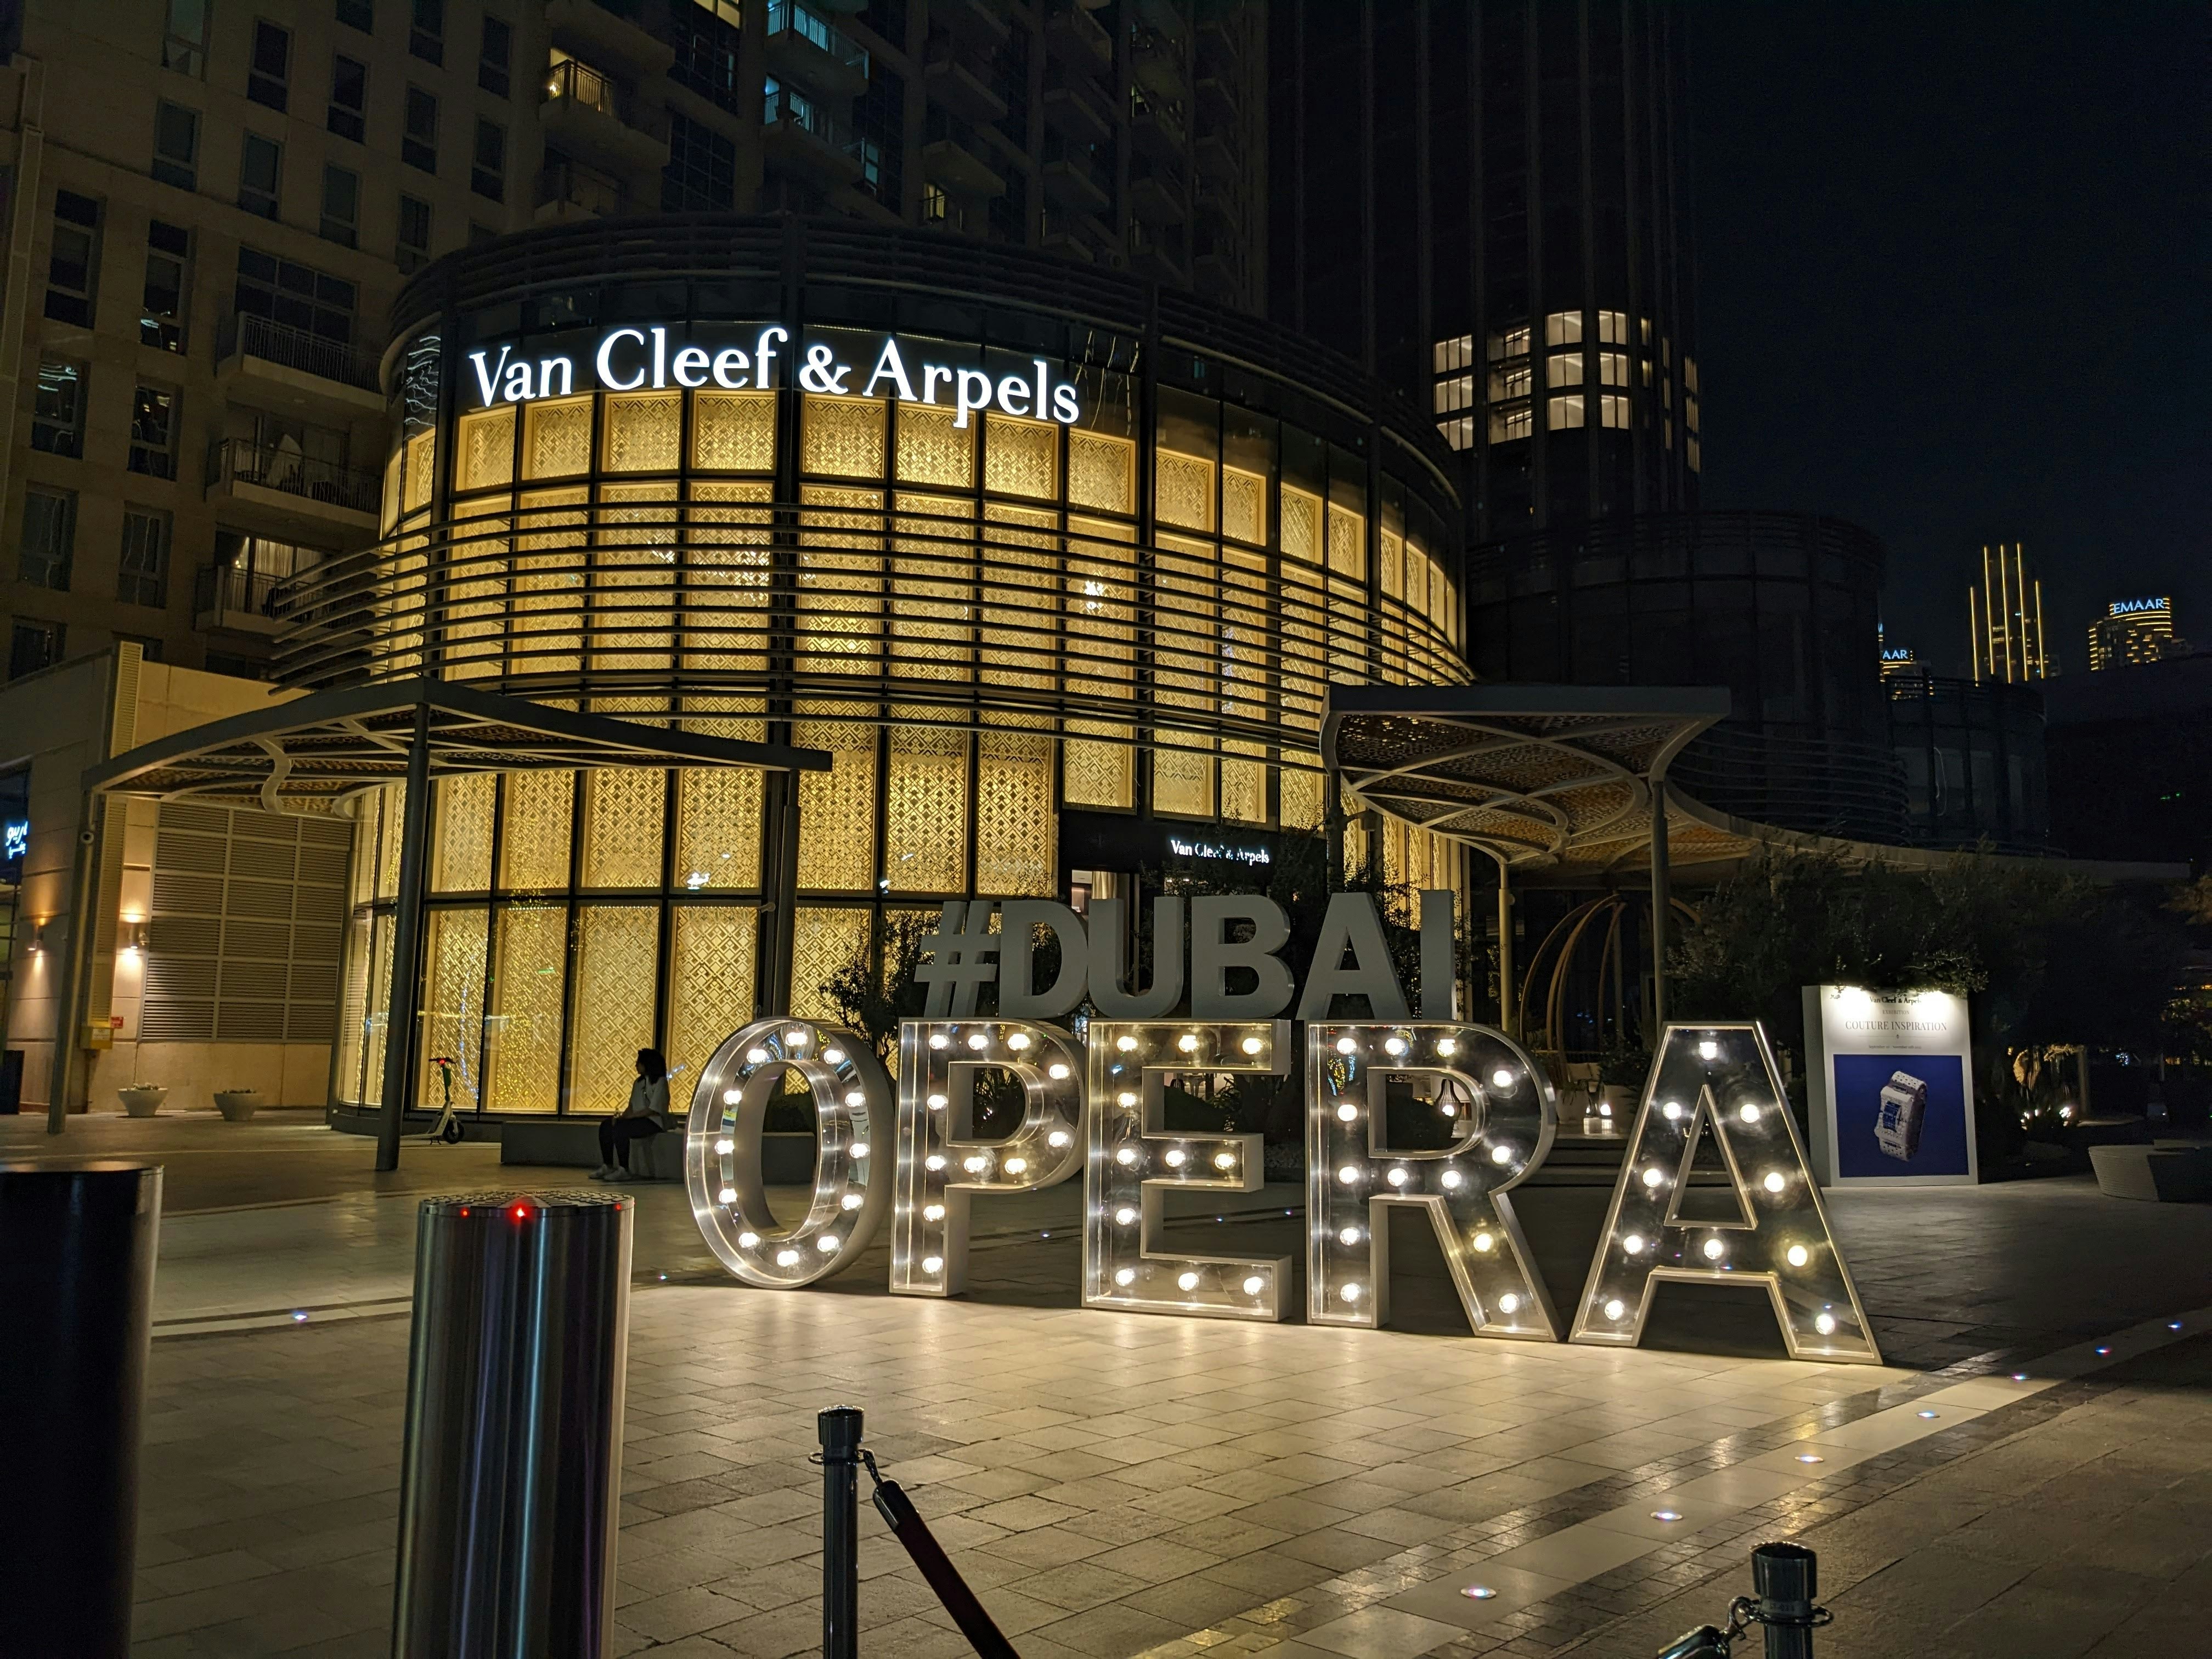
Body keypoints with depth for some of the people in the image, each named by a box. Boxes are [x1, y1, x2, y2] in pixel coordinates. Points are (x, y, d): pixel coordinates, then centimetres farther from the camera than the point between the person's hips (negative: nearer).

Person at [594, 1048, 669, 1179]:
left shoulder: (660, 1082, -9)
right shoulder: (638, 1082, 17)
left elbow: (654, 1110, -17)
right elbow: (632, 1106, 15)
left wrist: (630, 1116, -19)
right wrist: (621, 1116, -6)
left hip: (654, 1122, -8)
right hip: (638, 1120, 8)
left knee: (620, 1128, -30)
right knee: (606, 1126, -10)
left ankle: (623, 1169, -25)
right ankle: (607, 1166, -10)